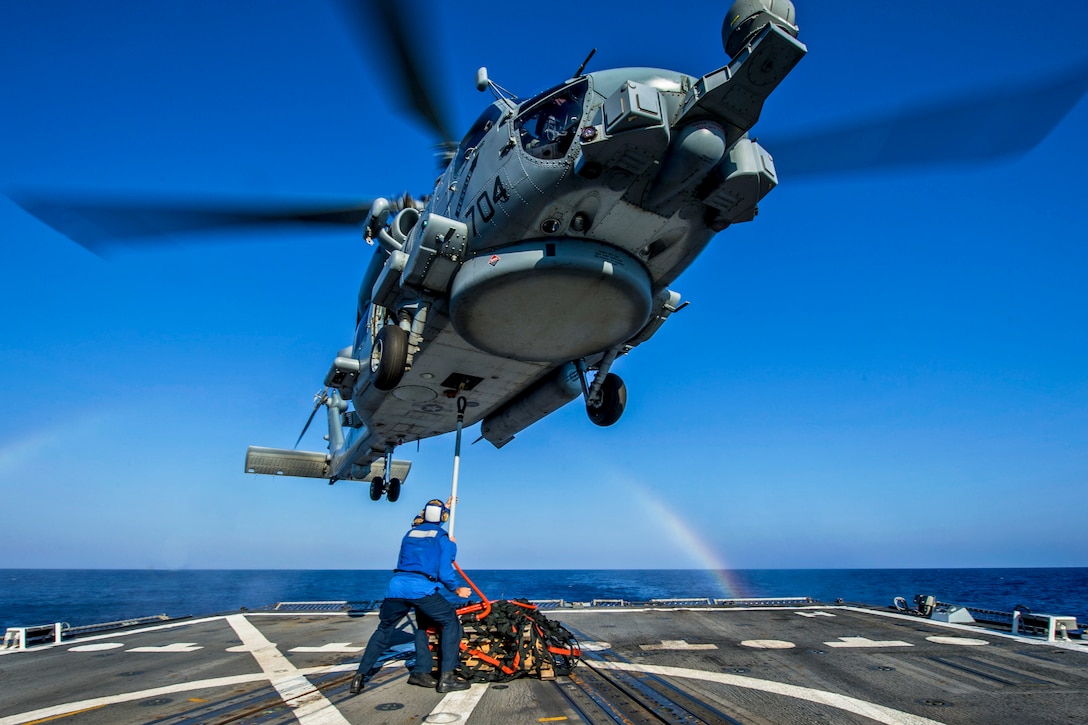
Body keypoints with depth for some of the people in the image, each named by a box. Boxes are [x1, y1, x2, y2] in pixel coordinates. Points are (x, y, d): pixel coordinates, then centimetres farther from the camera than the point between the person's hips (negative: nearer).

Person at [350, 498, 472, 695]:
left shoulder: (409, 534, 23)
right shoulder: (444, 538, 10)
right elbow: (445, 572, 2)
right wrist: (456, 589, 22)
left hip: (396, 587, 5)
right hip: (422, 589, -4)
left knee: (384, 630, 23)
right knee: (451, 622, 11)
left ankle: (360, 676, 19)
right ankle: (446, 678, 3)